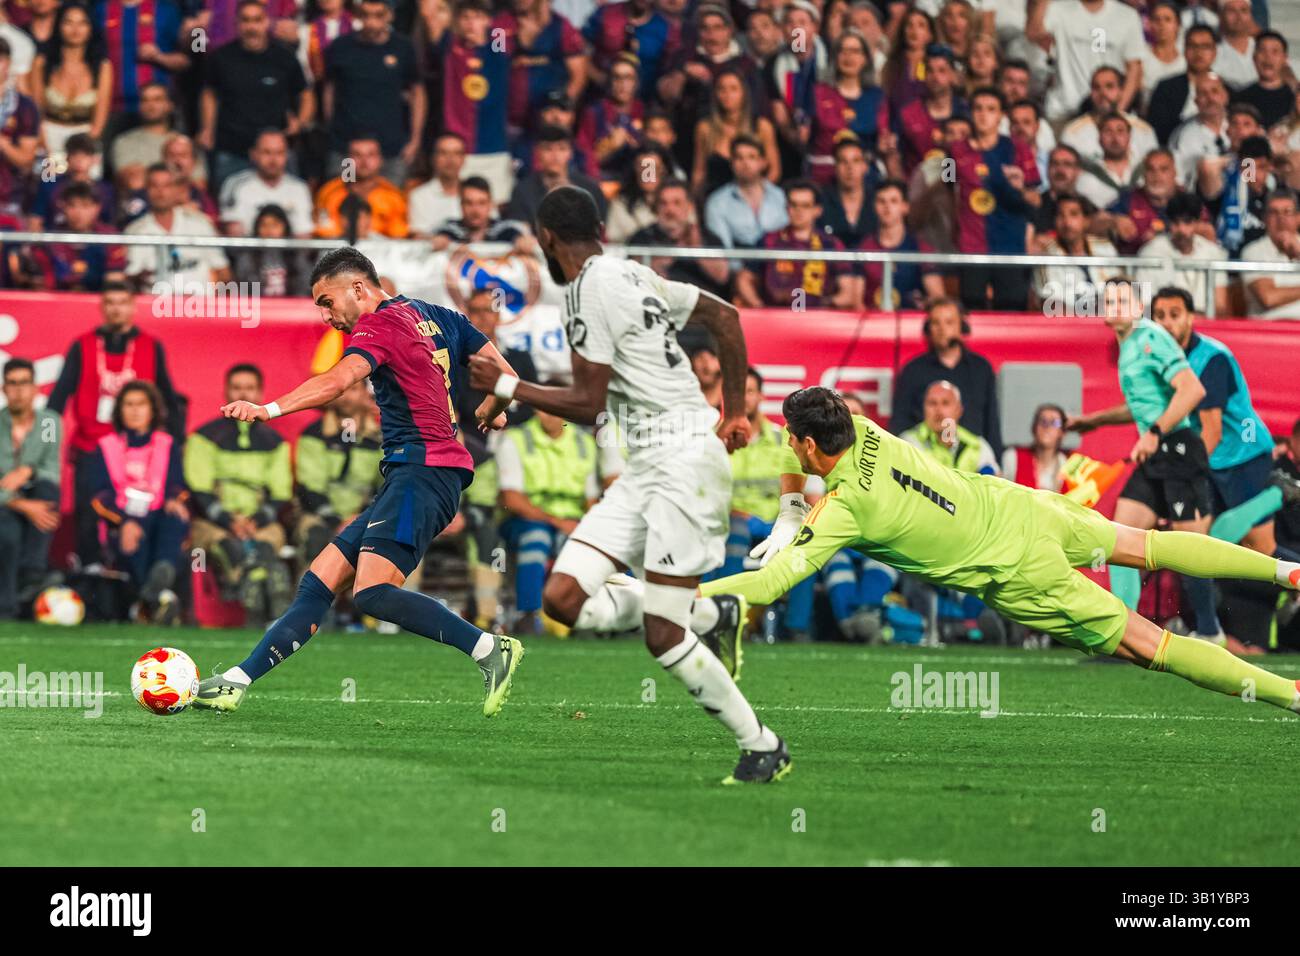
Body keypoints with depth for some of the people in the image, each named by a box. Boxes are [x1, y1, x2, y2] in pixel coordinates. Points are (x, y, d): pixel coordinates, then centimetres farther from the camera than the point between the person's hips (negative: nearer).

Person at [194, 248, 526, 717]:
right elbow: (505, 376, 21)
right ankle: (237, 681, 5)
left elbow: (337, 381, -24)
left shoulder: (380, 323, -5)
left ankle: (490, 650, -19)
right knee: (321, 578, 6)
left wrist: (270, 409, -35)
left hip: (420, 469, -10)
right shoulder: (437, 316, 20)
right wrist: (488, 415, 42)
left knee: (373, 593, -23)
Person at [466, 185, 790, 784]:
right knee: (563, 600, 1)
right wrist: (734, 413, 27)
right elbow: (725, 317, 25)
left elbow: (586, 405, -13)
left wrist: (504, 386, 0)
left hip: (681, 458, -9)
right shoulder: (632, 276, 16)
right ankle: (711, 617, 13)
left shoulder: (588, 291, -12)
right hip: (648, 465, 9)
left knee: (662, 638, -9)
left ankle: (762, 746, 4)